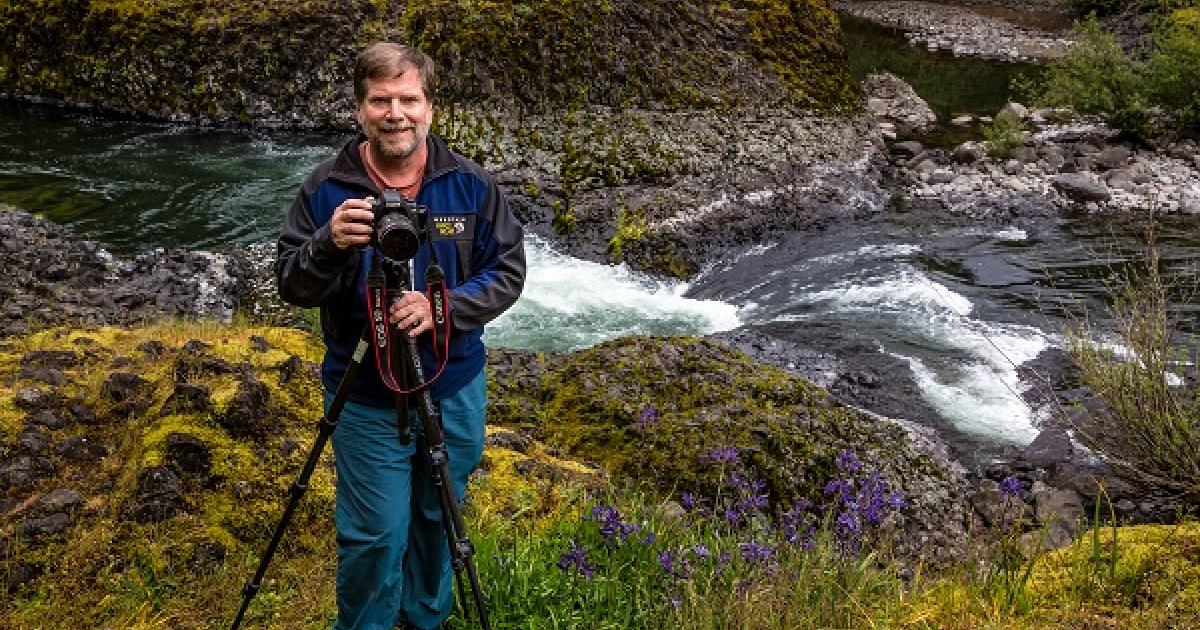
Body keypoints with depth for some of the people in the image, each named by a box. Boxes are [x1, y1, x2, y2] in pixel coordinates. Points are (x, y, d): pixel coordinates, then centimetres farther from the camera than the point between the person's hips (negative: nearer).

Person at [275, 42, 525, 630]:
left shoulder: (470, 184, -7)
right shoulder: (326, 189, -10)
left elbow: (508, 272, -4)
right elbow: (291, 287, -8)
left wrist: (442, 307, -22)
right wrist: (331, 244, -29)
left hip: (455, 388, 2)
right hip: (366, 397, -2)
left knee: (438, 522, 19)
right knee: (375, 536, 4)